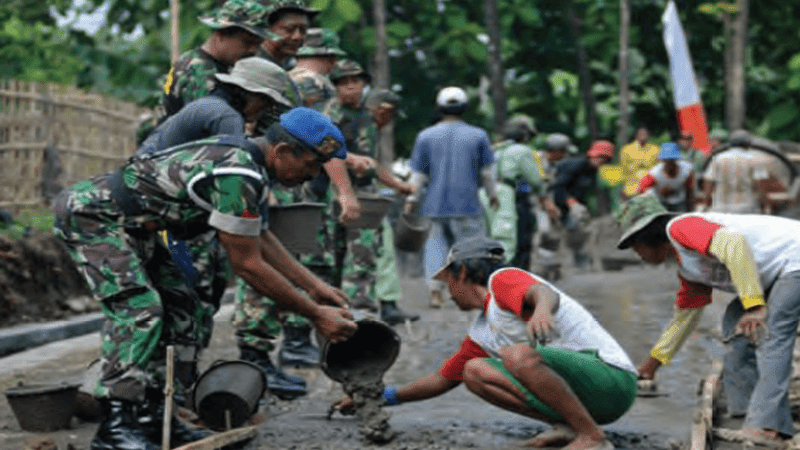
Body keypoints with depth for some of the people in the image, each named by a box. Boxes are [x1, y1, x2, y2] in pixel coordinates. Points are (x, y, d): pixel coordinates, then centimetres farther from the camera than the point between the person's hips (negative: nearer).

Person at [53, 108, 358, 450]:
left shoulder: (247, 162, 6)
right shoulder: (238, 177, -27)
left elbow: (262, 239, 18)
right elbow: (247, 264, -21)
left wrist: (315, 287, 16)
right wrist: (314, 314, -14)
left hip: (129, 225, 11)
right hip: (88, 212, -11)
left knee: (177, 314, 8)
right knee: (139, 308, -22)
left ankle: (150, 416, 12)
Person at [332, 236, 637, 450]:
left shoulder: (503, 280, -5)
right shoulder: (481, 334, 20)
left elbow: (545, 293, -28)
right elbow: (442, 379, 30)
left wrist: (541, 309, -52)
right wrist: (384, 397, 32)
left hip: (613, 379, -8)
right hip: (581, 396, 8)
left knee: (520, 354, -33)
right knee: (475, 372, 5)